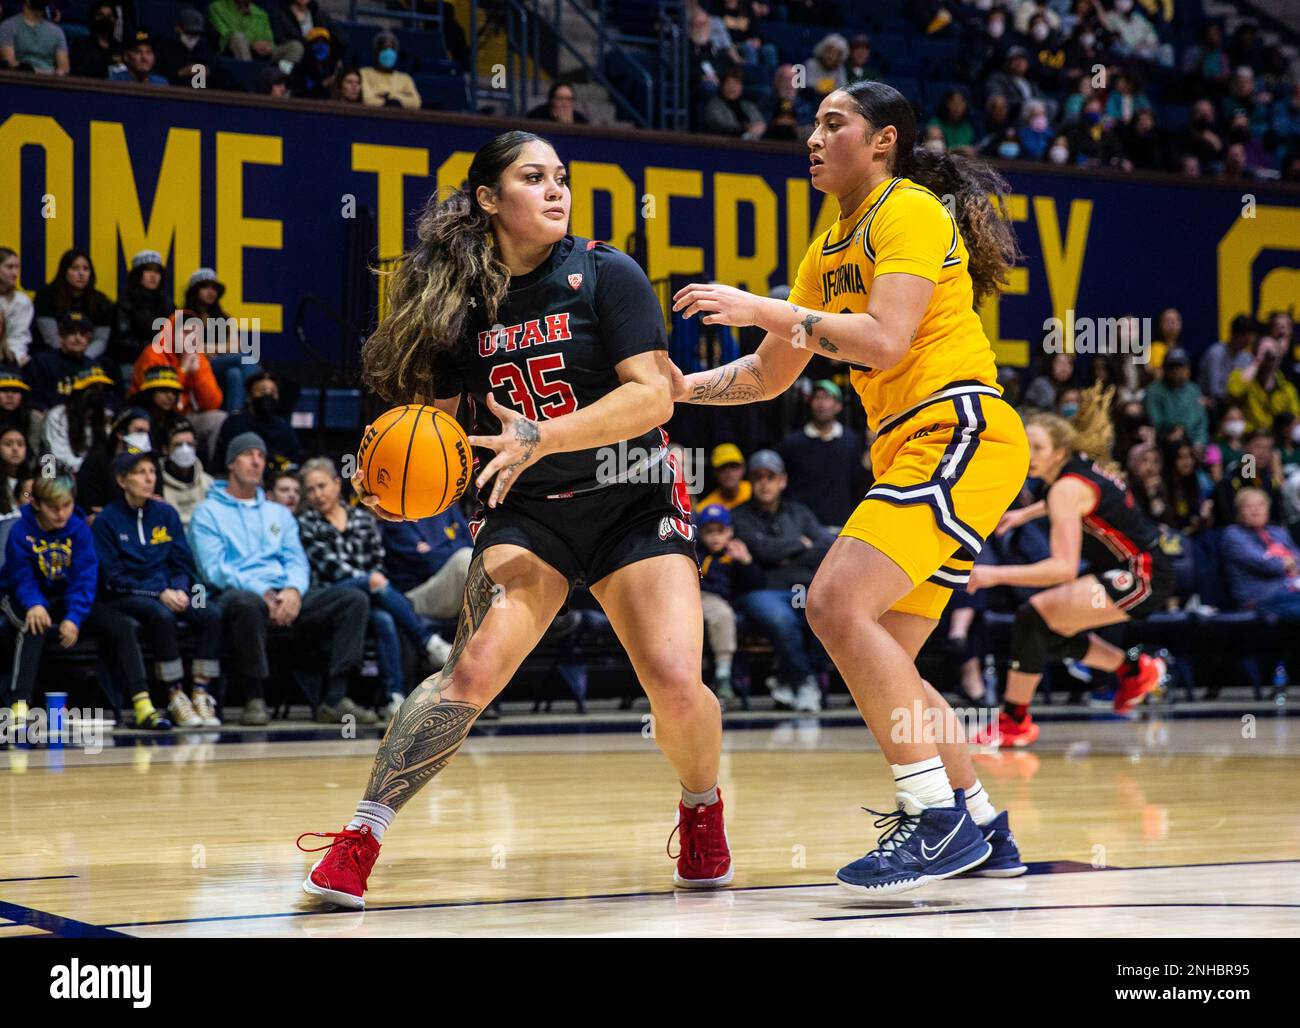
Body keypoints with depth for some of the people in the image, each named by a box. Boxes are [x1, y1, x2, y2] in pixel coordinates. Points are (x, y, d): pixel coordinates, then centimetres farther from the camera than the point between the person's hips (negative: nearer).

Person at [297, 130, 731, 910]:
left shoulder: (605, 274, -8)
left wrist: (543, 438, -26)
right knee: (476, 667, -20)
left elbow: (653, 395, -16)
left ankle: (703, 812, 17)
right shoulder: (460, 302, 0)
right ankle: (359, 843, -16)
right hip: (527, 510, 1)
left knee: (677, 683, -16)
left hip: (633, 501, -1)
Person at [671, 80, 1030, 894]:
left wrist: (763, 309, -17)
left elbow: (884, 340, -20)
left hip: (960, 431, -10)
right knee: (881, 660, 8)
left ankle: (941, 820, -21)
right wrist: (683, 388, 12)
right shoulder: (831, 248, 22)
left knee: (839, 603, -23)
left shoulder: (910, 212, -6)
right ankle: (984, 830, 17)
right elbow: (769, 375, 26)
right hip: (910, 447, 10)